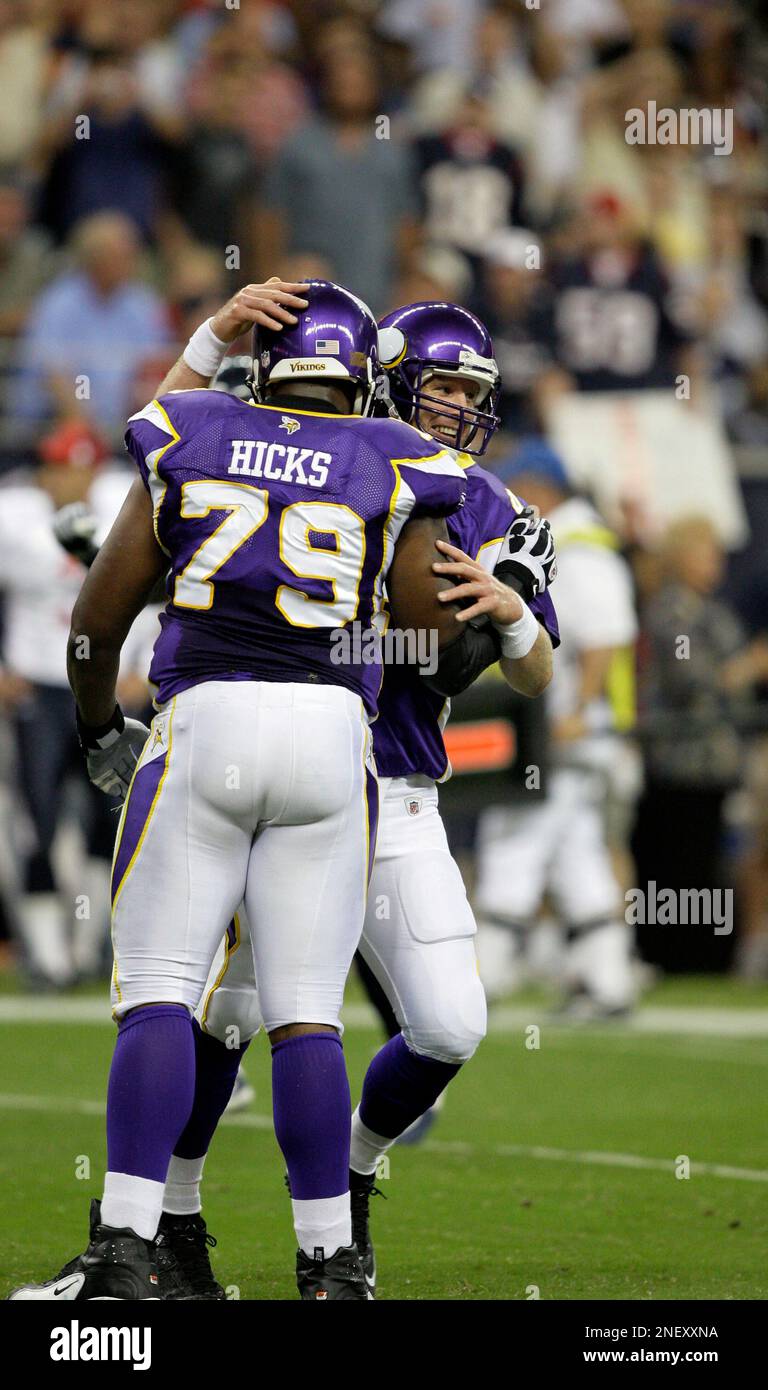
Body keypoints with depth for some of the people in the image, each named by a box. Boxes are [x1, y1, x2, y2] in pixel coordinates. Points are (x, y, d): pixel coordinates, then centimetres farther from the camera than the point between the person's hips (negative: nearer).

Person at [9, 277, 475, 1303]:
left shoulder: (190, 443, 9)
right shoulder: (393, 469, 7)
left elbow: (99, 616, 12)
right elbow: (442, 639, 12)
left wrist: (97, 727, 27)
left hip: (205, 720, -1)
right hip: (333, 726, 1)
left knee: (158, 995, 0)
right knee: (306, 1012, 5)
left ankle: (124, 1252, -10)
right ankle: (329, 1264, 5)